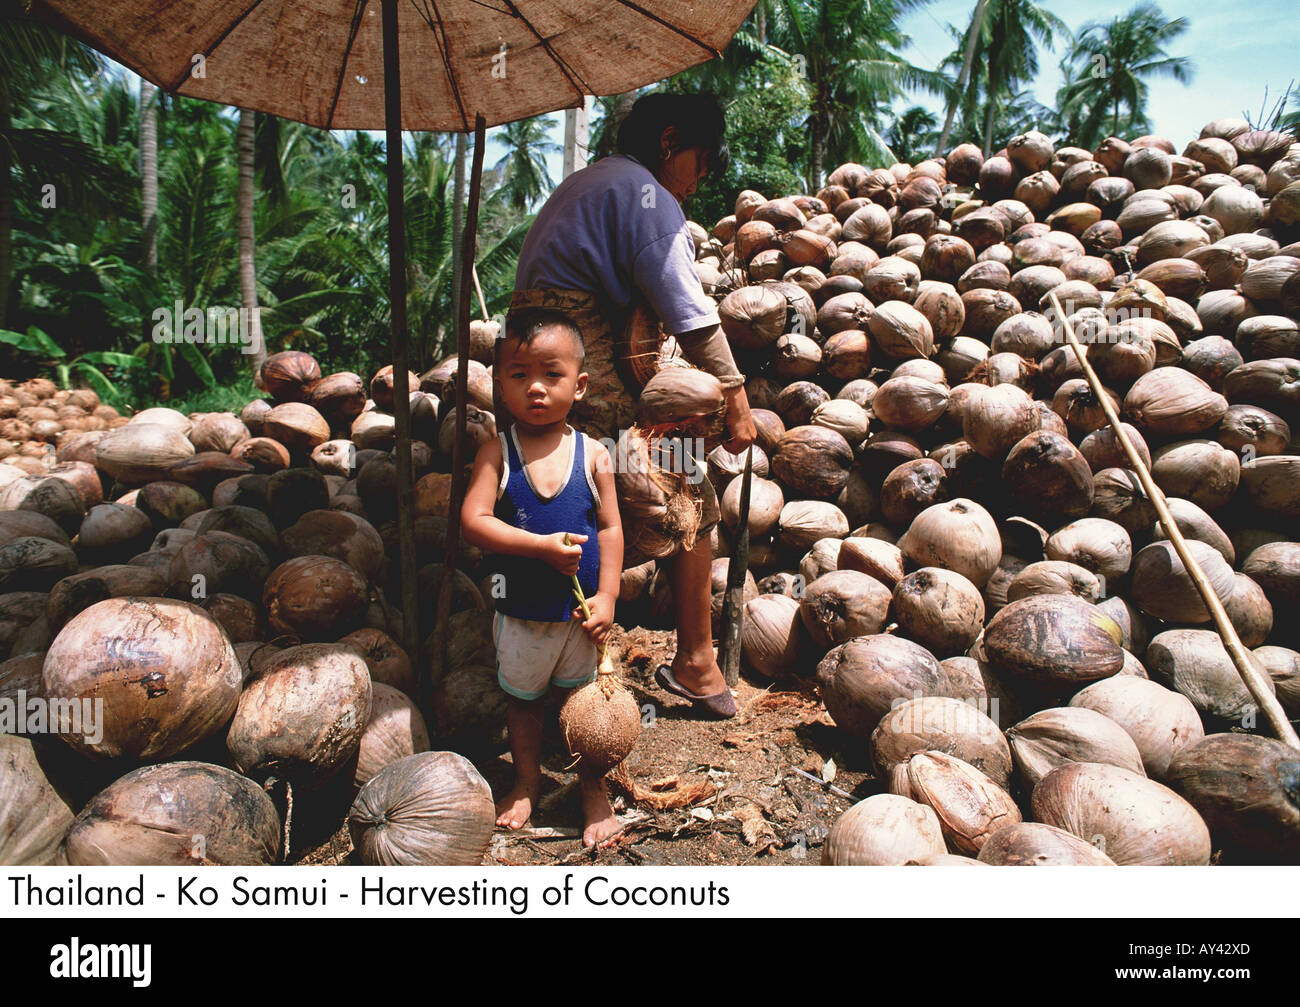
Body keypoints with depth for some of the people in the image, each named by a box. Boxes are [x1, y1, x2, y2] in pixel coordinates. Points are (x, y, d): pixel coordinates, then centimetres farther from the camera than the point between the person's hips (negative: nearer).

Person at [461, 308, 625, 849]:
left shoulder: (592, 455, -7)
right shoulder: (497, 452, -9)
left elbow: (610, 528, -3)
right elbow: (474, 520, -18)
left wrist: (607, 596, -10)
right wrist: (543, 546, -25)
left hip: (581, 611, 0)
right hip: (520, 609, 1)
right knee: (523, 698, 20)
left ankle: (595, 788, 36)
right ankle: (527, 779, 43)